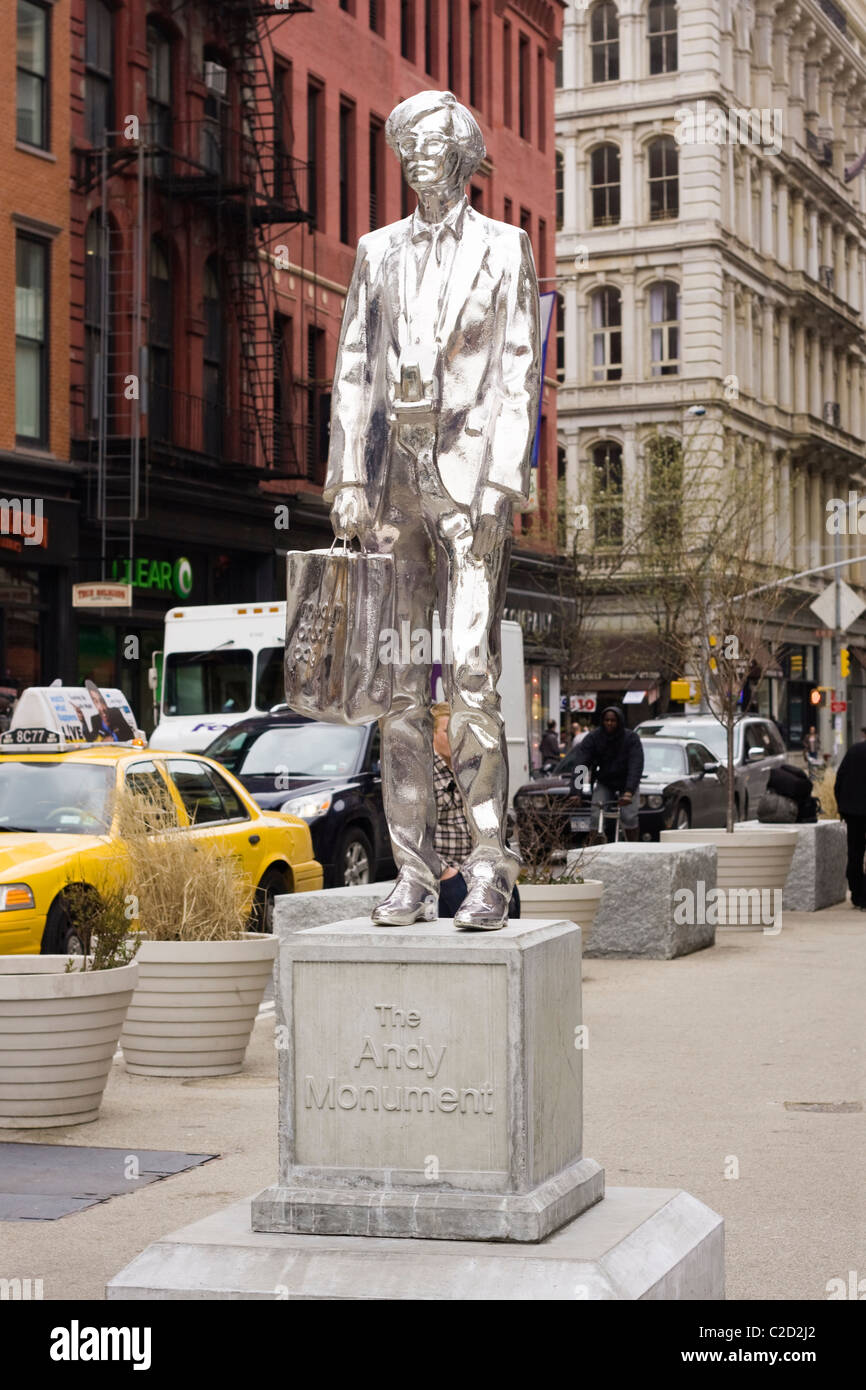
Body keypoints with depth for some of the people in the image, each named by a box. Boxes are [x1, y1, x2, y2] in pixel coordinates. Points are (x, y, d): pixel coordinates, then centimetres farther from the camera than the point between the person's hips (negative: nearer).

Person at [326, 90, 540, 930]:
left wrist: (501, 481, -10)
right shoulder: (378, 252, 17)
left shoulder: (504, 248, 8)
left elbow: (519, 372, 1)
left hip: (469, 470, -4)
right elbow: (352, 372, 13)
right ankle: (412, 876, 5)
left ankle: (489, 874, -10)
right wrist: (349, 480, 2)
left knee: (470, 670, -13)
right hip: (394, 473, 4)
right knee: (399, 684, 1)